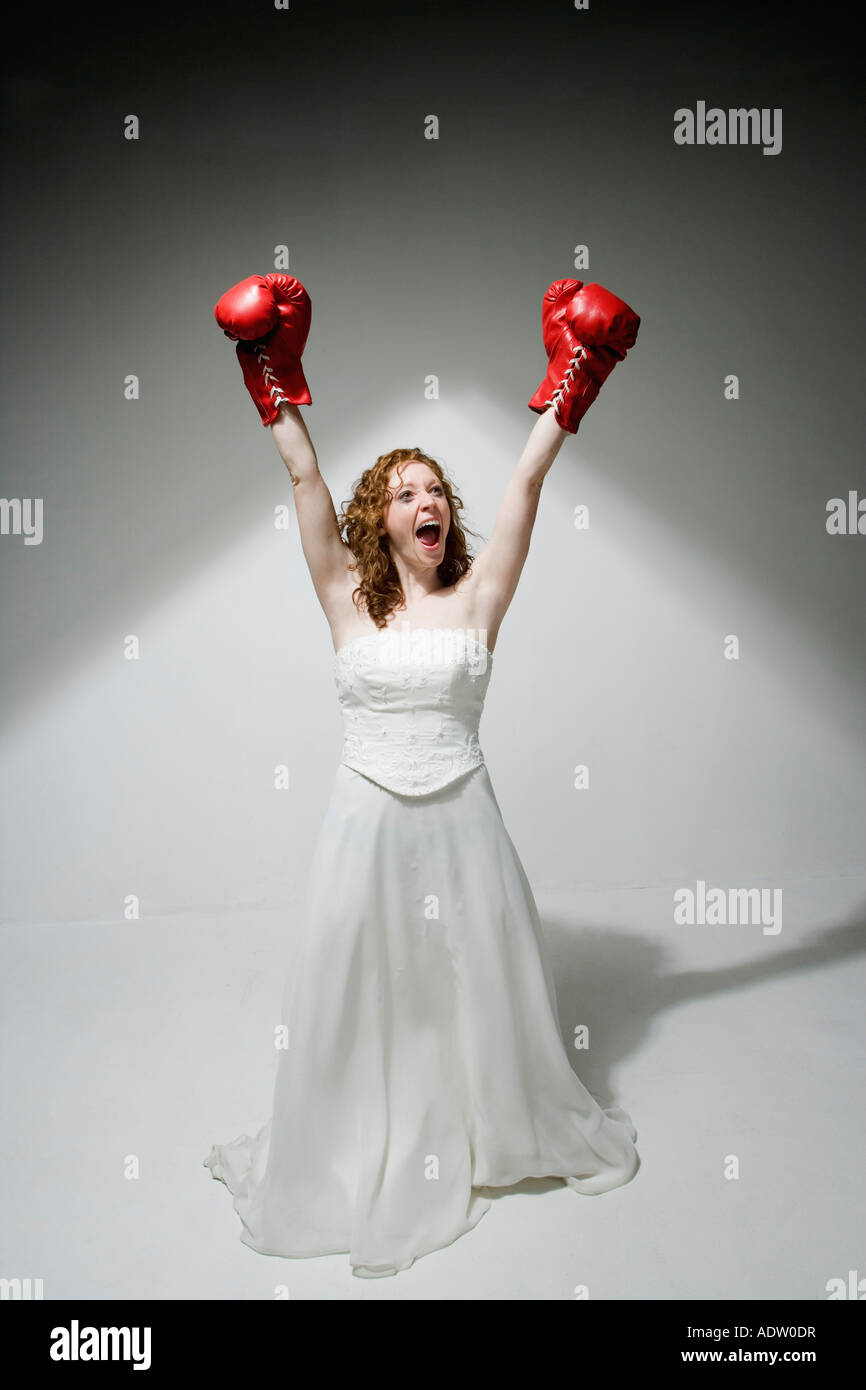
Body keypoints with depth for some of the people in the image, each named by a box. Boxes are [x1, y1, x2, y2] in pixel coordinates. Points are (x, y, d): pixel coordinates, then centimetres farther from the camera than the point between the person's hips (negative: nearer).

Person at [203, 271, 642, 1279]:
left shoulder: (478, 596, -1)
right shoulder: (348, 600, 0)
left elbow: (526, 482, -4)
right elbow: (304, 479, -3)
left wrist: (569, 384, -5)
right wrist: (276, 379, -5)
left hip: (460, 818, 0)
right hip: (367, 820, 0)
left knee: (475, 985, 16)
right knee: (358, 992, 13)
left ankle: (491, 1132, 42)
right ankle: (361, 1160, 37)